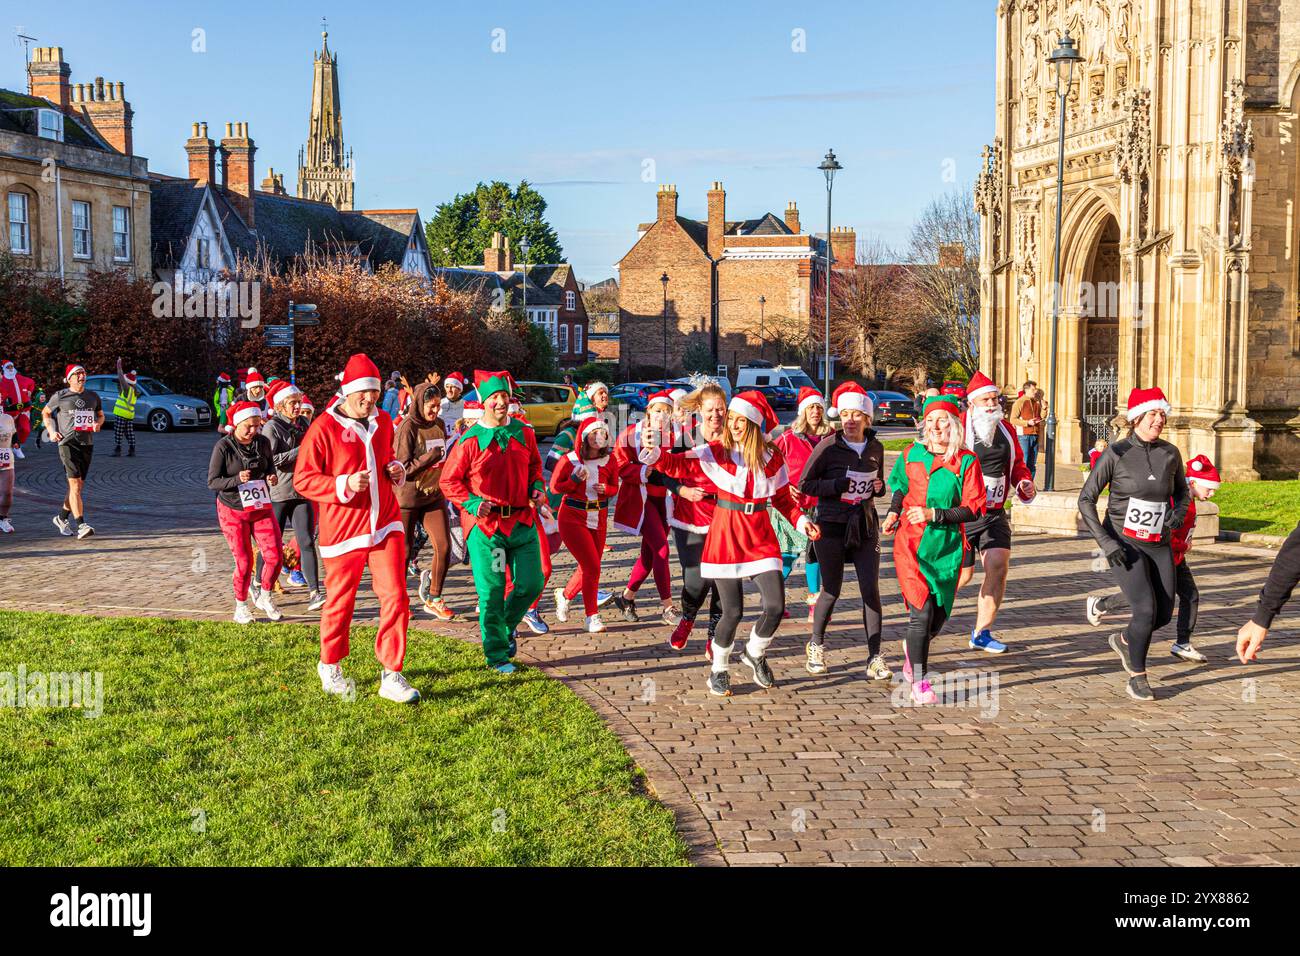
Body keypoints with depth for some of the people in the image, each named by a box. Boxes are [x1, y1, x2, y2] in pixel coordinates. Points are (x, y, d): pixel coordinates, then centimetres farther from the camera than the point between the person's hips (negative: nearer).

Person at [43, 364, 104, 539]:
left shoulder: (93, 397, 11)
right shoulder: (59, 396, 1)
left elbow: (101, 415, 24)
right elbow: (45, 412, 15)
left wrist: (98, 423, 1)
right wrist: (51, 431, 0)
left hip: (87, 444, 5)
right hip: (68, 444, -5)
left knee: (78, 486, 12)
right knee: (75, 485, -15)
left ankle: (62, 518, 32)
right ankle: (80, 525, -19)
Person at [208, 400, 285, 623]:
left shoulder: (263, 442, -3)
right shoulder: (223, 447, -14)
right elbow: (212, 482, -13)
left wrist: (272, 477, -8)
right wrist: (237, 479, -29)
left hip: (262, 509, 4)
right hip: (233, 512, -3)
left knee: (275, 556, -4)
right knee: (244, 562, 0)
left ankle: (265, 597, 21)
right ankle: (241, 607, 21)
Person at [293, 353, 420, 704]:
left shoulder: (383, 421, 8)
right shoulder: (324, 427, -11)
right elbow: (302, 480, -11)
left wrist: (396, 469, 4)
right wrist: (344, 485, -24)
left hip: (385, 523, 4)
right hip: (343, 527, -4)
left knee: (395, 597, -6)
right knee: (340, 601, 10)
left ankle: (392, 676, 2)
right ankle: (329, 667, 33)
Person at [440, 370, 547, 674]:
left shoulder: (524, 433, 6)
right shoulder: (471, 440, -7)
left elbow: (534, 465, 22)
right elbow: (449, 480, -1)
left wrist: (537, 488, 3)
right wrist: (472, 503, -15)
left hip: (522, 521, 4)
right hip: (485, 524, -4)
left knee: (531, 584, 4)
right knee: (491, 591, -1)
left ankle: (507, 625, 34)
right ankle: (496, 655, 13)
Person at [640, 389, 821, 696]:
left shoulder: (773, 458, 1)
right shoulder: (715, 453, -6)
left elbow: (783, 498, 11)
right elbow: (675, 464, -12)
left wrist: (801, 521, -4)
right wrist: (652, 451, -30)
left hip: (760, 537, 2)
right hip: (726, 535, -2)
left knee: (776, 606, -7)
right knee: (733, 612, -2)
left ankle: (755, 653, 24)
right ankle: (718, 669, 24)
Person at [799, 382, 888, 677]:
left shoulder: (875, 448, 6)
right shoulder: (828, 446, -8)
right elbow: (804, 484, -7)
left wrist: (879, 487, -1)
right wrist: (837, 485, -20)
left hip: (865, 525, 3)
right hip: (832, 526, -3)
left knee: (871, 590, -4)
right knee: (831, 590, 5)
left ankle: (875, 657, 3)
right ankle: (816, 646, 29)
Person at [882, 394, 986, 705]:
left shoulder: (967, 462, -5)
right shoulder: (911, 456, 2)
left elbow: (973, 510, -9)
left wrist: (933, 514, -18)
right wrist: (894, 513, 5)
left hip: (947, 548, 1)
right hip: (911, 544, -1)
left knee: (939, 616, 12)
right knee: (921, 612, -10)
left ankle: (912, 650, 44)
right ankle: (920, 683, 0)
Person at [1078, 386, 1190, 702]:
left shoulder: (1170, 453, 1)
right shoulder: (1116, 454, -10)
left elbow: (1182, 492, 18)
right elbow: (1086, 500, -6)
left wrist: (1179, 511, -6)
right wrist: (1105, 542, -15)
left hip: (1159, 545, 5)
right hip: (1124, 544, -5)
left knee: (1163, 614, 5)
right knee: (1146, 609, -17)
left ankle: (1124, 639, 37)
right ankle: (1137, 676, 3)